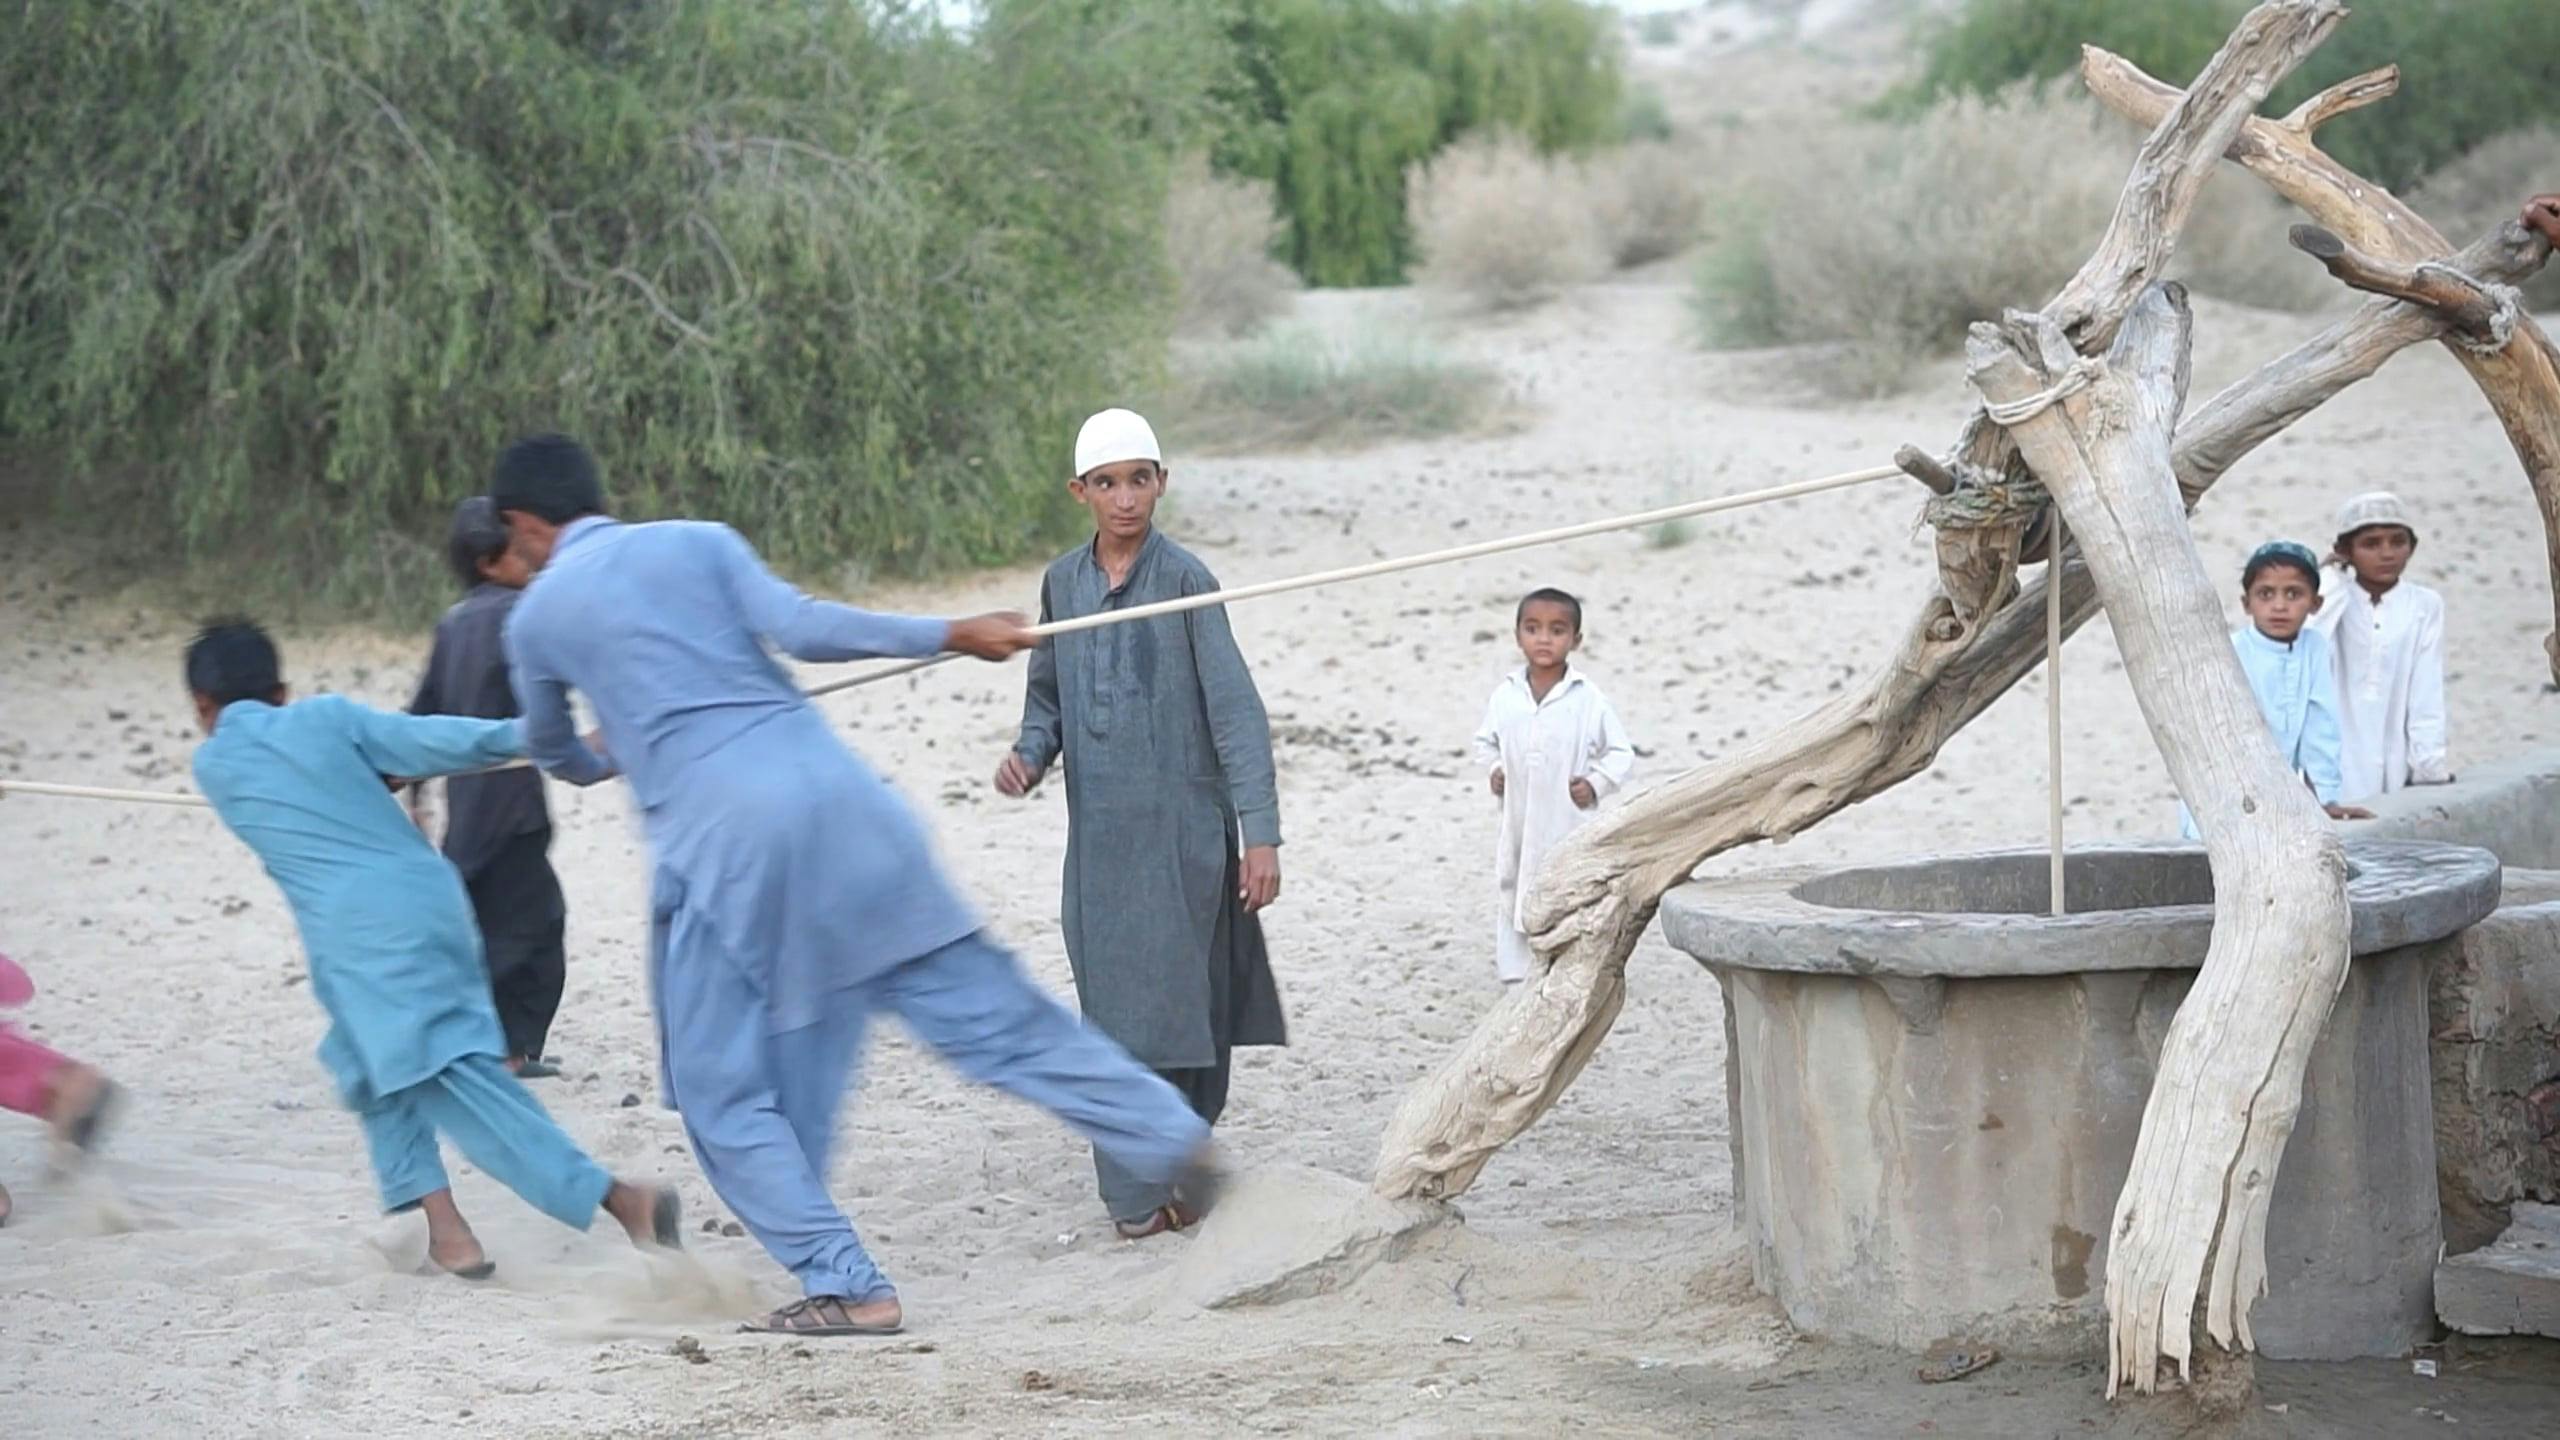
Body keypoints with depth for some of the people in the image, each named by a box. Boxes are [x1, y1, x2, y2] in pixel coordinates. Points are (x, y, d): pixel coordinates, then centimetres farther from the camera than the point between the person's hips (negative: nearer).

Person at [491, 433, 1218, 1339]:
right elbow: (801, 628, 0)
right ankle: (1172, 1138, 8)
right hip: (830, 792, 3)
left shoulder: (535, 619, 14)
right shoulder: (697, 543, 15)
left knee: (721, 1089, 9)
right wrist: (953, 636, 6)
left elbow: (551, 749, 32)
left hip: (713, 838, -3)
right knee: (983, 1004, 8)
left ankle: (846, 1286, 1)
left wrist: (593, 764, 56)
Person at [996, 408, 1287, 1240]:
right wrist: (1030, 755, 0)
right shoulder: (1063, 583, 8)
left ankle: (1151, 1189, 2)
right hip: (1099, 835, 4)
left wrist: (1260, 833, -14)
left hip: (1181, 827, -4)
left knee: (1176, 1007, -5)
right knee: (1115, 1010, 4)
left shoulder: (1184, 580, -6)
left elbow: (1235, 709, -9)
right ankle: (1138, 1193, 11)